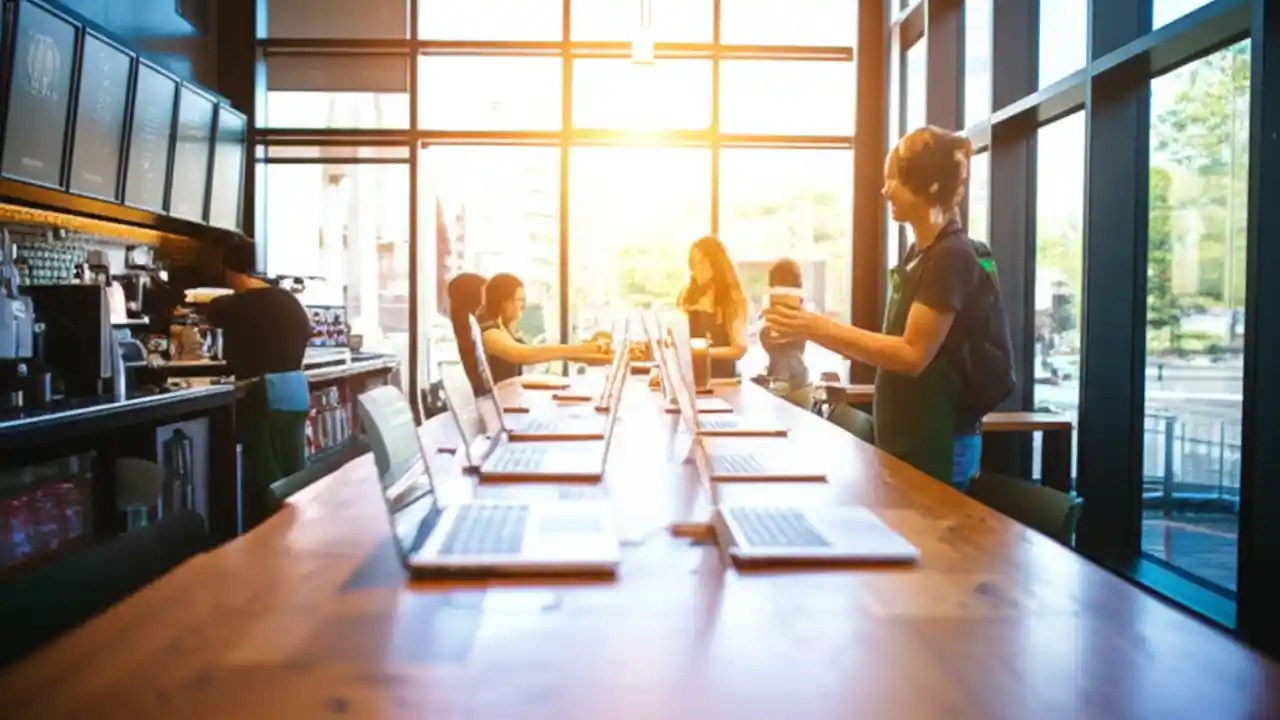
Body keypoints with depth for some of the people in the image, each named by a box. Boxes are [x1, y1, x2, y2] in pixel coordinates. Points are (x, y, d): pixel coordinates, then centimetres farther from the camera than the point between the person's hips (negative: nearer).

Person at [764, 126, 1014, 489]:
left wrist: (820, 329, -22)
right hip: (908, 440, 9)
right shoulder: (919, 254, 11)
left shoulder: (952, 257, -17)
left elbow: (913, 354, -21)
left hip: (937, 446, -9)